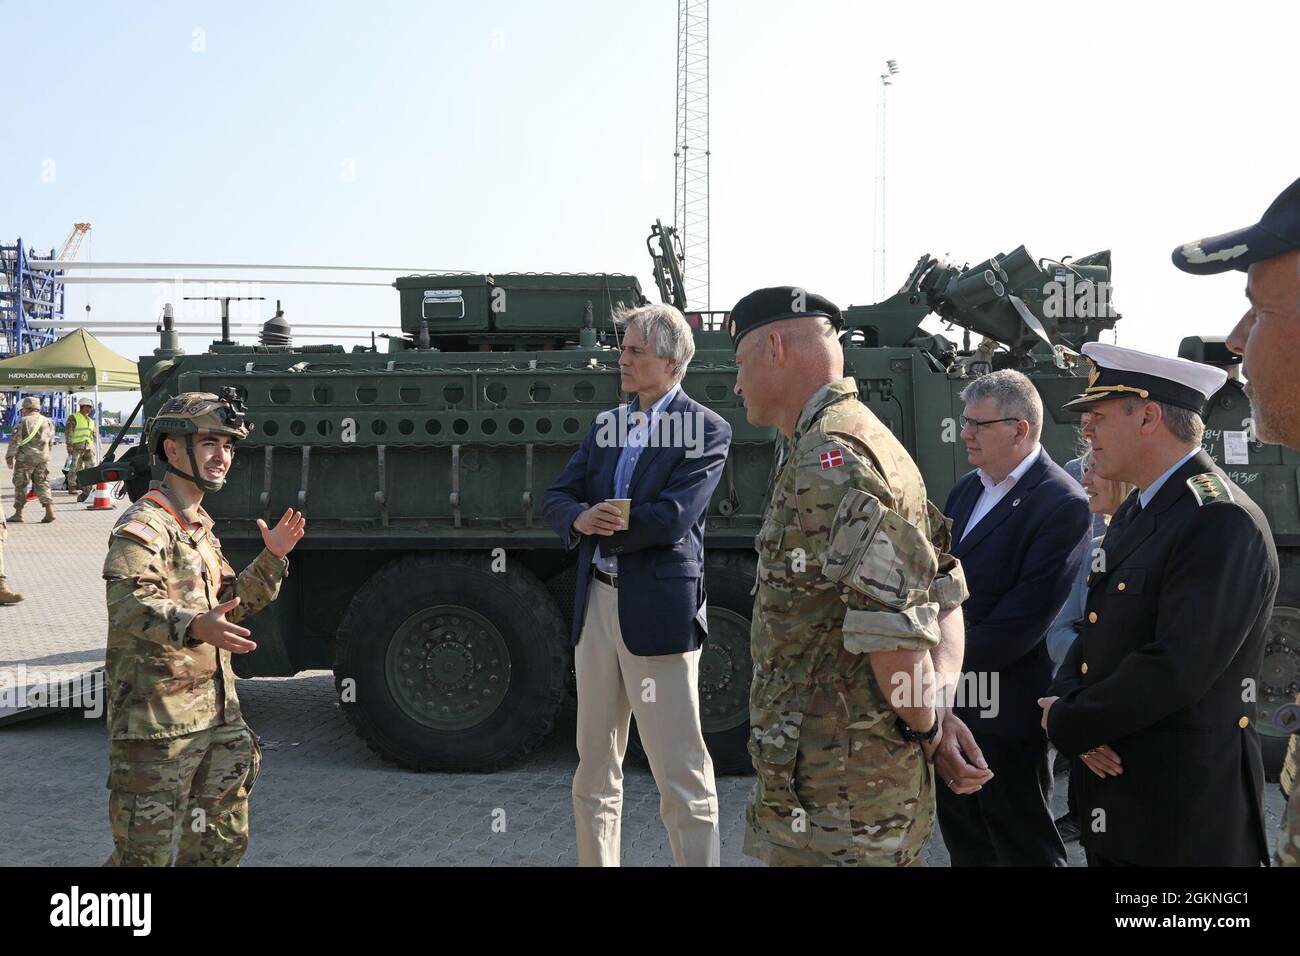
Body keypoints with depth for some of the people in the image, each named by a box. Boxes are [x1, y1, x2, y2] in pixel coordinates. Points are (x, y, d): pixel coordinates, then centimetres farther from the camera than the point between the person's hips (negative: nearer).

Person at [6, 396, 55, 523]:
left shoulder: (23, 421, -9)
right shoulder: (47, 422, 8)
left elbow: (15, 441, -11)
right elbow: (50, 441, 16)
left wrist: (9, 457, -5)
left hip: (25, 458, -5)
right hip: (43, 458, 5)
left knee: (21, 485, 7)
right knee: (42, 484, 7)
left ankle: (18, 513, 12)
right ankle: (49, 511, -8)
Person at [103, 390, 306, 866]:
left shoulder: (199, 528, 17)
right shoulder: (142, 527, -13)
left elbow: (232, 601, 23)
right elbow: (127, 604, -29)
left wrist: (272, 558, 6)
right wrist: (193, 626, -47)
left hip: (217, 717, 9)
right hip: (156, 723, -9)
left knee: (224, 844, 17)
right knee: (145, 853, -2)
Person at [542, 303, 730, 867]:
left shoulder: (706, 430, -6)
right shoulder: (605, 426, 14)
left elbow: (671, 518, -18)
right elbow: (556, 499, 8)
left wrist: (598, 526, -7)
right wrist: (582, 519, -15)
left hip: (658, 609, -7)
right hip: (597, 605, 7)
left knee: (680, 773, -5)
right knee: (595, 764, 15)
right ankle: (595, 860, 28)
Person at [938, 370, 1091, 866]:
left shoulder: (1063, 505, -16)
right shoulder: (967, 487, 10)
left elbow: (1024, 618, -21)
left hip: (1007, 709, -8)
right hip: (952, 699, 8)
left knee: (1022, 844, 7)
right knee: (962, 835, 20)